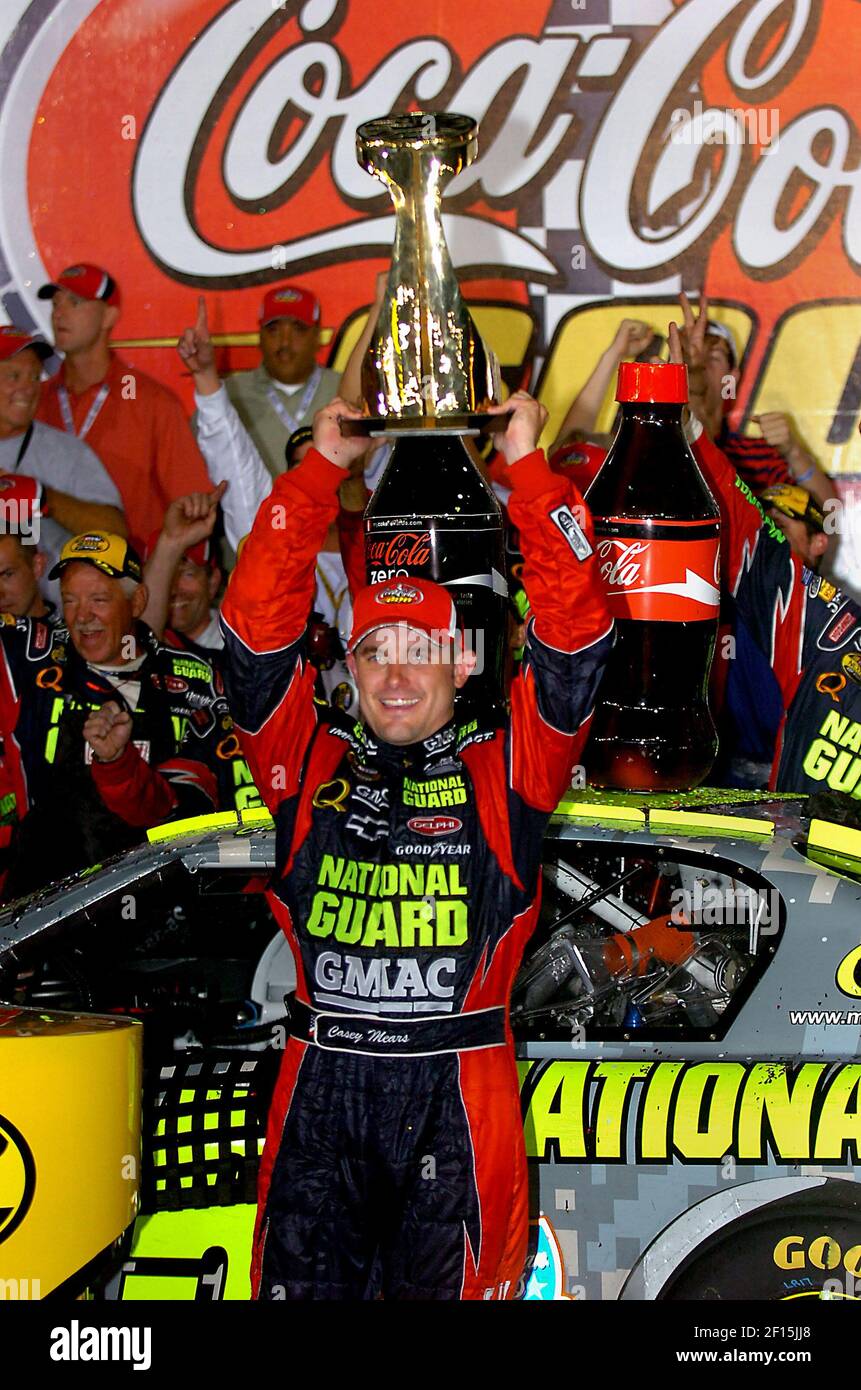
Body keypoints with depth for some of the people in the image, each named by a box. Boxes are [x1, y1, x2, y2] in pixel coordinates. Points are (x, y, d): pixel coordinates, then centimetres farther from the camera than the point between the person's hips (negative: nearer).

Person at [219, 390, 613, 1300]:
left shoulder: (504, 768, 7)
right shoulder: (310, 759, 10)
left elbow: (574, 635, 0)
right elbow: (259, 624, 4)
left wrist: (527, 469, -2)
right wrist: (322, 468, 2)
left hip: (460, 1094, -1)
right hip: (320, 1088, 1)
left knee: (449, 1284, 4)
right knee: (304, 1281, 4)